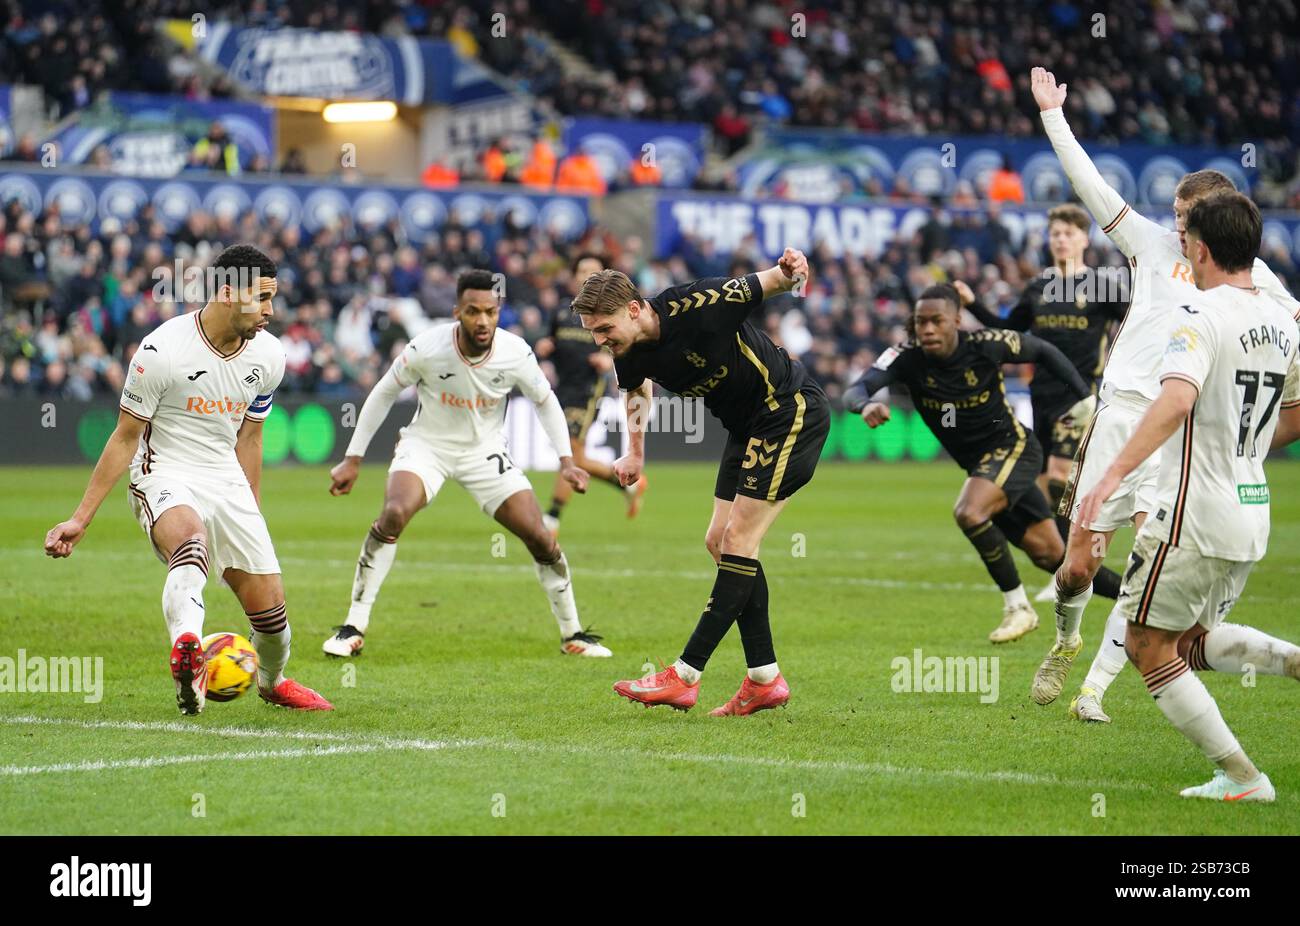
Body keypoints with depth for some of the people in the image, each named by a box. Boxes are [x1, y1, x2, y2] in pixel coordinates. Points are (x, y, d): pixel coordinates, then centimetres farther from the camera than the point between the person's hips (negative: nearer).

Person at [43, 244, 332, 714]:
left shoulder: (268, 355, 0)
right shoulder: (161, 352, -17)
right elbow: (125, 437, -7)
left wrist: (252, 517, 24)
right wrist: (81, 518, -8)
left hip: (228, 481, 5)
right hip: (164, 476, -5)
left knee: (269, 605, 2)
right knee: (190, 540, -39)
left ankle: (273, 681, 34)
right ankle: (187, 647, -64)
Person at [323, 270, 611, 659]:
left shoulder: (515, 353, -19)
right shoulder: (426, 348, -24)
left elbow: (545, 400, 1)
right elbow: (384, 393, -7)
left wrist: (566, 460, -7)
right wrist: (352, 459, -6)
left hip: (485, 451, 2)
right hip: (426, 445, -2)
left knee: (539, 536, -5)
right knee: (392, 515, -29)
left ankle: (572, 634, 15)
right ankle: (353, 628, -19)